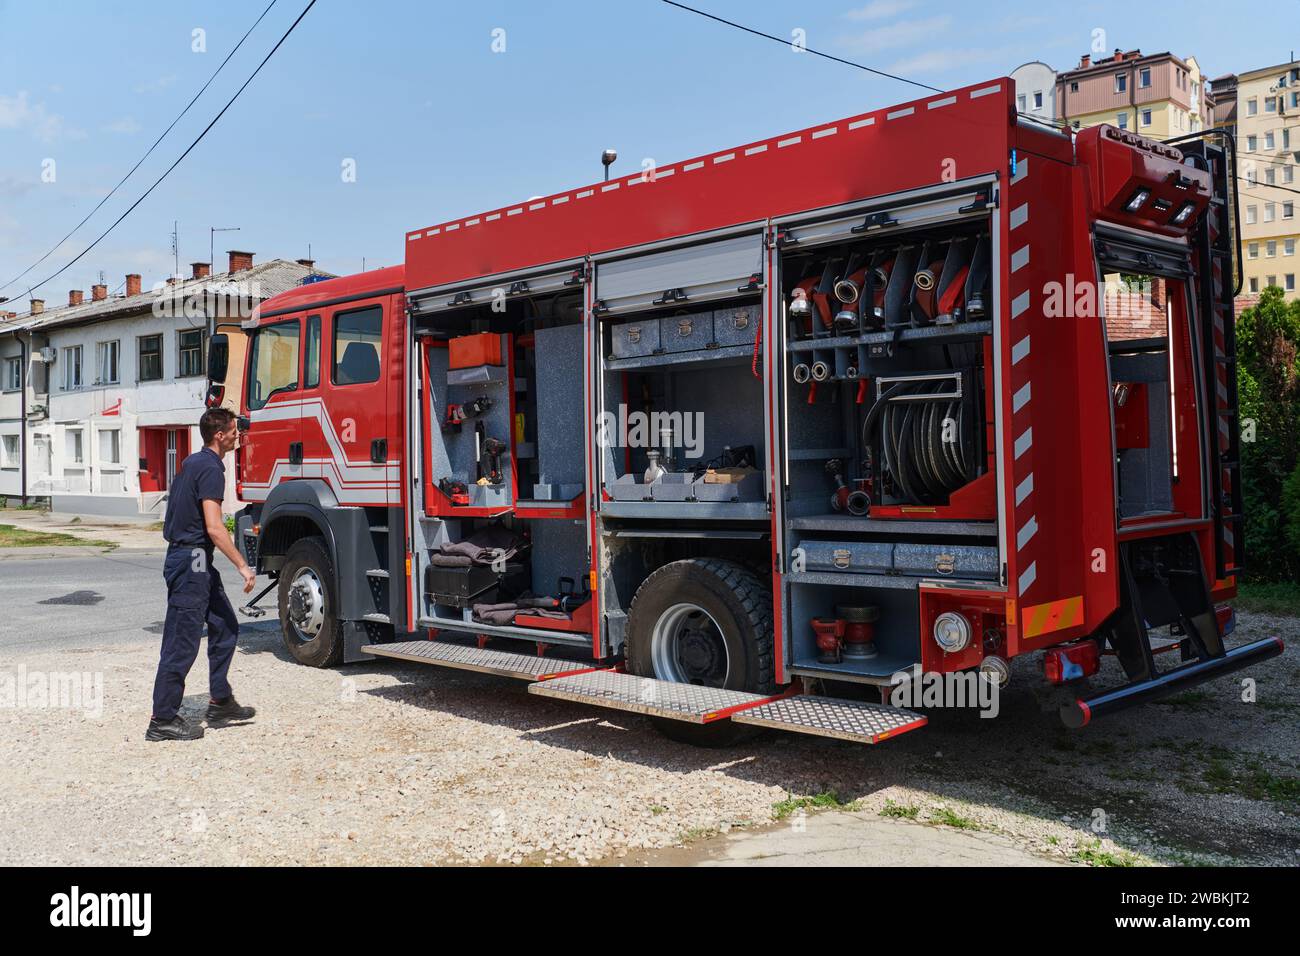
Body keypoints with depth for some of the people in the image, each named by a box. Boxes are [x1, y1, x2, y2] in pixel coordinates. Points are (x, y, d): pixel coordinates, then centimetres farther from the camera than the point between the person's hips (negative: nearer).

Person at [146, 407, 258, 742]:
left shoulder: (192, 462, 14)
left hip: (192, 560, 10)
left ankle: (220, 701, 22)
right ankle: (162, 720, 2)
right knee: (182, 641, -5)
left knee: (225, 626, 16)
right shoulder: (210, 469, -17)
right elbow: (214, 528, -23)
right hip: (191, 559, -10)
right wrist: (242, 566, -20)